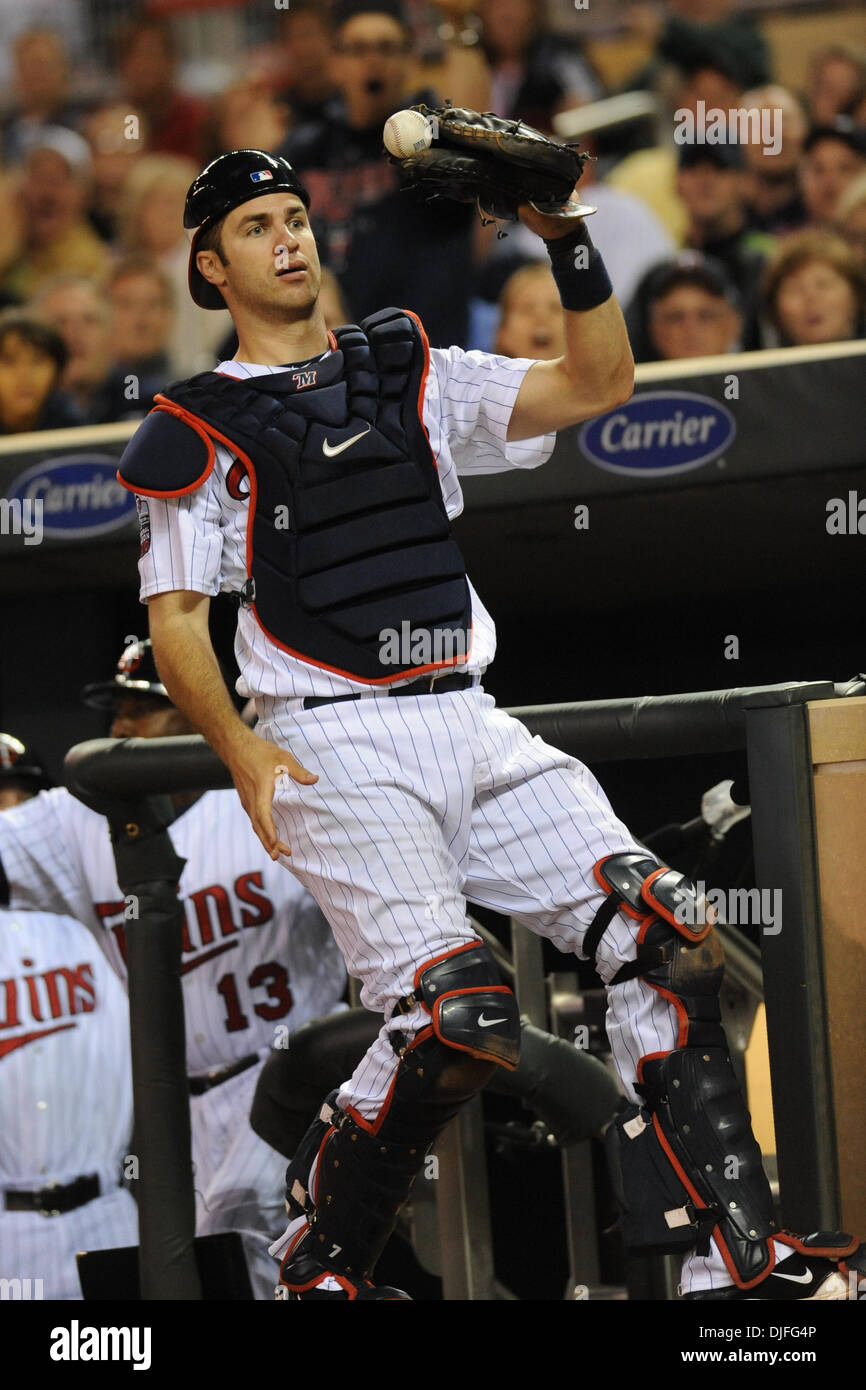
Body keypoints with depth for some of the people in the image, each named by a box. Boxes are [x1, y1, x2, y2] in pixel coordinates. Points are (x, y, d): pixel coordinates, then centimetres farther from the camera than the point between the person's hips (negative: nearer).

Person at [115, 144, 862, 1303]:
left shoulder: (408, 373, 19)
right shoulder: (201, 430, 7)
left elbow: (596, 385, 12)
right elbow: (175, 618, 2)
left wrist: (567, 240, -2)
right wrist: (241, 750, -14)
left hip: (474, 731, 5)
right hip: (340, 751, -5)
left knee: (668, 939, -12)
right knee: (458, 1022, -23)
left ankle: (733, 1257, -11)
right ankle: (318, 1258, -1)